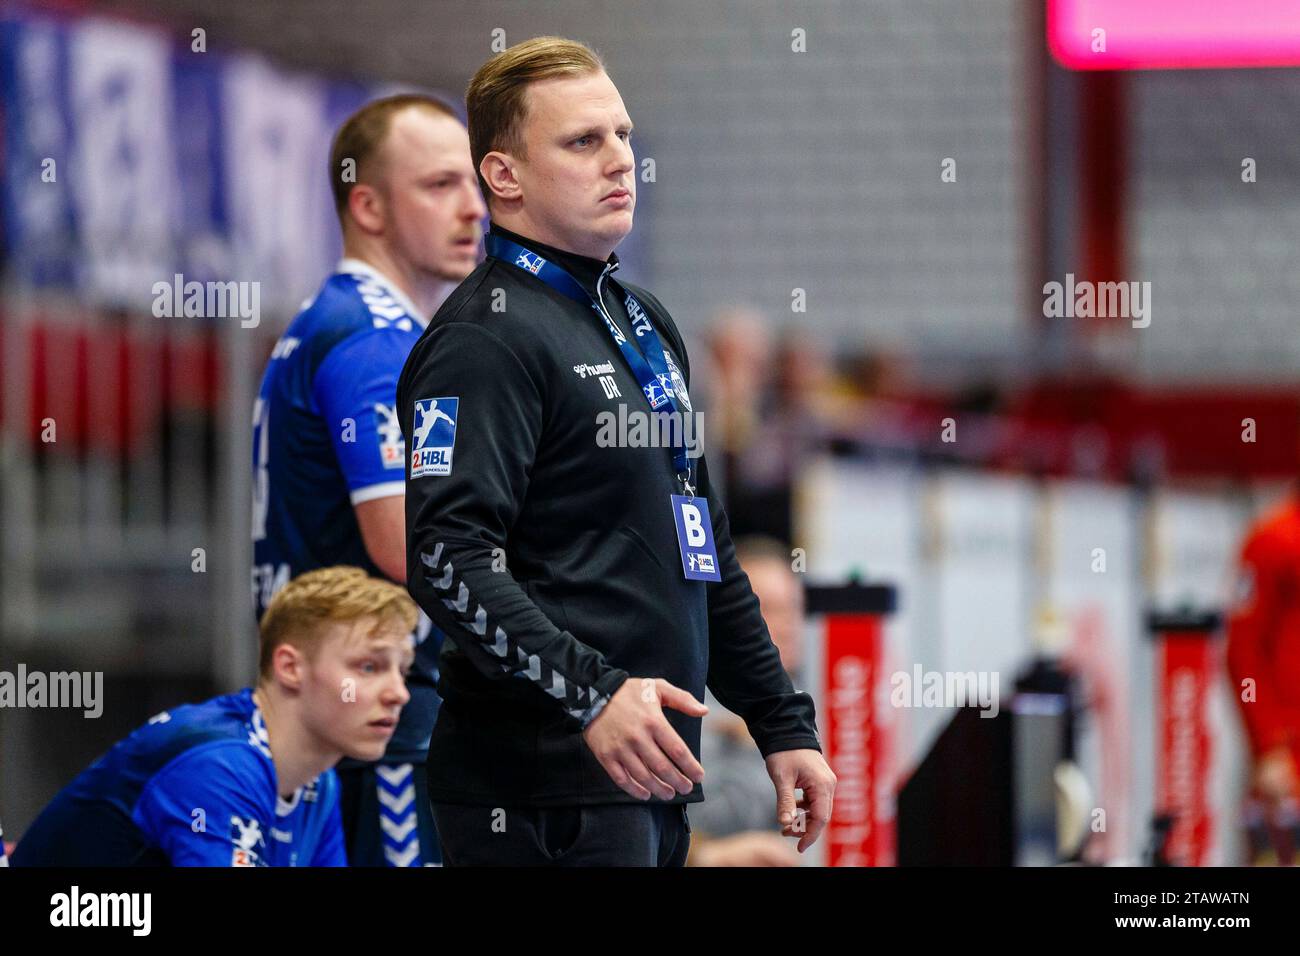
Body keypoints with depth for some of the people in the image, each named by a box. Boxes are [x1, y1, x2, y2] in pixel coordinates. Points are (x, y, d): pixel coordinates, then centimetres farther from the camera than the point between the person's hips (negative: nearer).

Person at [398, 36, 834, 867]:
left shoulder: (647, 324, 20)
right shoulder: (485, 338, -9)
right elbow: (448, 558, -21)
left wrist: (784, 726, 20)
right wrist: (593, 696, -31)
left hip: (655, 773, 9)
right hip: (546, 791, -9)